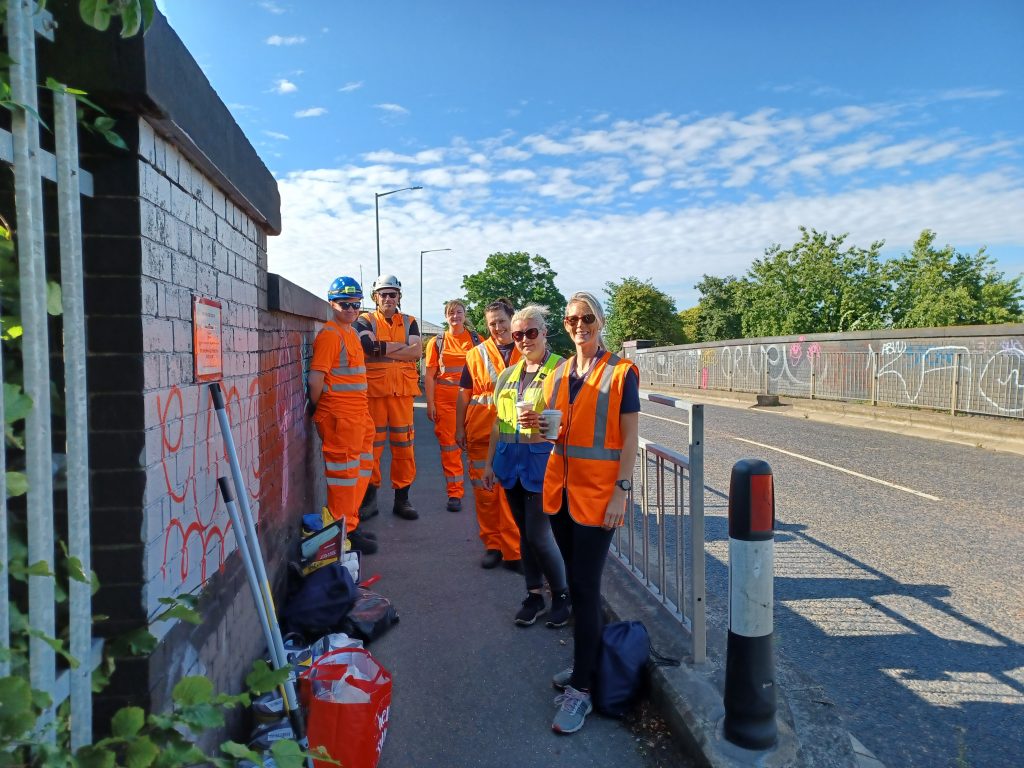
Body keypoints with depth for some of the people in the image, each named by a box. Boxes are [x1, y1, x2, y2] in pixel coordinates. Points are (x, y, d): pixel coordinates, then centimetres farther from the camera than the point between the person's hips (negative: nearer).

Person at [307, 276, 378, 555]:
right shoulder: (329, 334, -14)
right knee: (343, 472, -2)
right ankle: (344, 532, 9)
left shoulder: (351, 333, 16)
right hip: (339, 416, -10)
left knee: (360, 470, 18)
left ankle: (351, 523, 30)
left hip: (359, 415, 10)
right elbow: (316, 376, -18)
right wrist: (316, 410, -8)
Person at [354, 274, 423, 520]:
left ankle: (402, 497, 14)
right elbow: (370, 346, -15)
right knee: (372, 444, 1)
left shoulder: (409, 322, 13)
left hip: (402, 390, 2)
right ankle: (370, 495, 13)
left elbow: (416, 352, -4)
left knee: (403, 443, 4)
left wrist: (383, 348, -8)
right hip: (373, 389, -2)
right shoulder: (365, 321, 6)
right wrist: (403, 346, -8)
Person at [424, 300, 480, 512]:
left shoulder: (476, 339, 6)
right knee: (449, 446, 2)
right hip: (445, 401, 0)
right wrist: (430, 404, -2)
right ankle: (455, 493, 10)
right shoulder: (437, 342, 6)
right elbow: (429, 376, 5)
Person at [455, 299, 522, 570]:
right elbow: (464, 394, 8)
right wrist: (459, 428, 5)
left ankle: (513, 550, 11)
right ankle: (492, 544, 22)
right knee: (485, 491, 8)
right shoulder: (476, 354, 6)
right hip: (481, 433, 1)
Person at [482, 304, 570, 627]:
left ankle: (561, 596, 18)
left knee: (538, 534, -4)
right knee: (524, 532, 13)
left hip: (542, 460, -6)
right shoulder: (508, 375, 13)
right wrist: (489, 462, 16)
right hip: (511, 461, 6)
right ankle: (534, 595, 27)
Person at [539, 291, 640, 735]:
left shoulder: (620, 372, -6)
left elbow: (629, 438, -7)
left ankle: (581, 689, 7)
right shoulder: (558, 374, 9)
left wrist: (621, 492, -14)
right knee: (576, 583, 14)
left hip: (598, 492, -5)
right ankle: (585, 663, 29)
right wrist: (540, 425, -5)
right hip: (560, 487, 6)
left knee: (585, 587, -3)